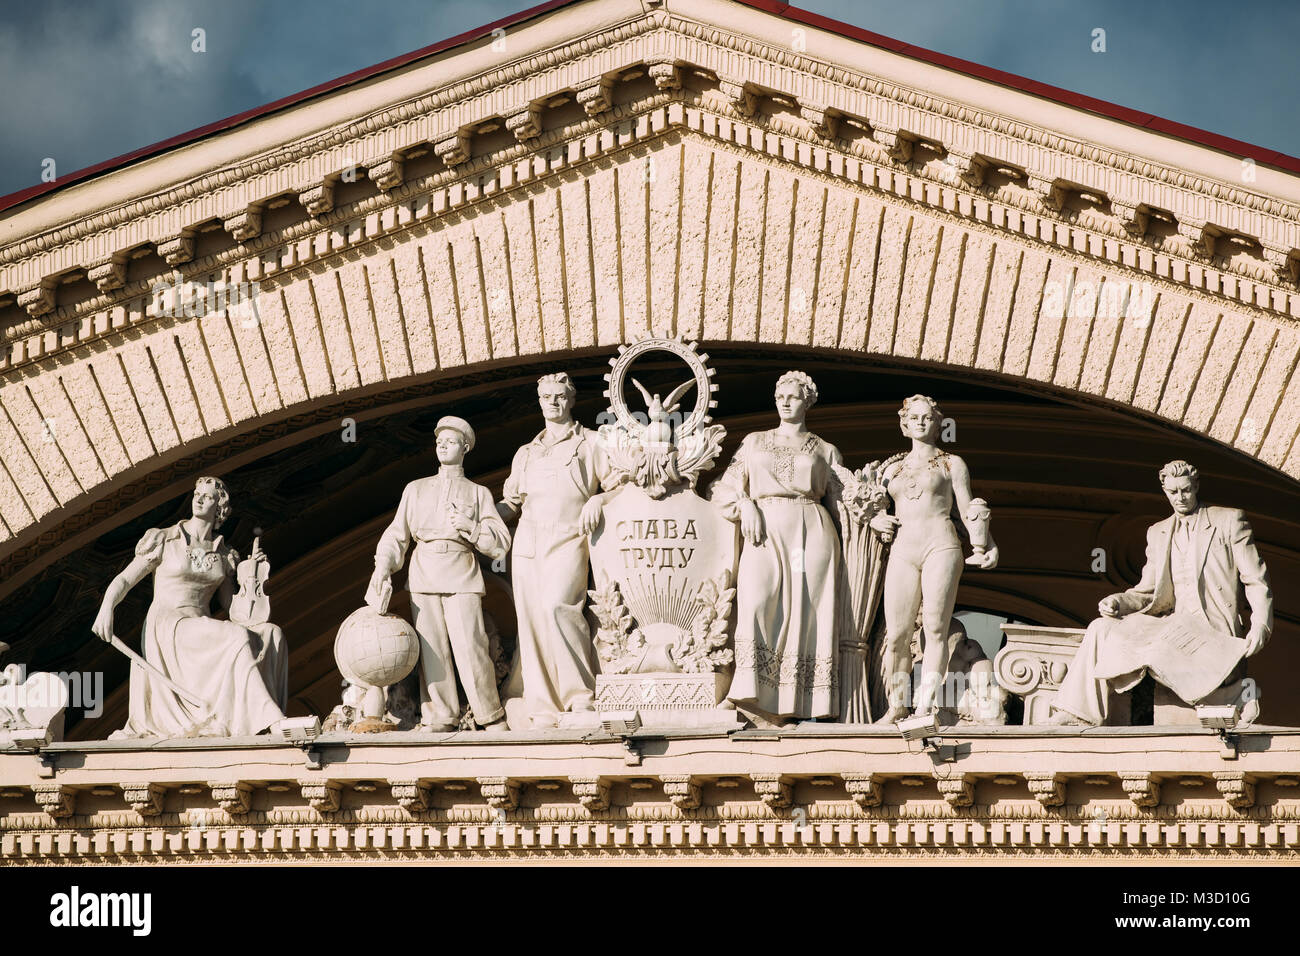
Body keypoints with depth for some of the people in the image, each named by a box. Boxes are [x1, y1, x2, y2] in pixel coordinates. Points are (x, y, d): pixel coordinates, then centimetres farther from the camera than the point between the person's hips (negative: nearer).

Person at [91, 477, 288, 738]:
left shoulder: (224, 555, 17)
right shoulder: (164, 541, 5)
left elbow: (229, 603, 19)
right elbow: (124, 580, 0)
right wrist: (107, 608, -19)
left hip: (202, 634, 5)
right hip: (166, 628, -5)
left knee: (272, 634, -19)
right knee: (237, 637, -32)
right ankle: (265, 718, -37)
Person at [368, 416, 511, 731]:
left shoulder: (479, 493, 15)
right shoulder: (416, 489, 20)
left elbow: (501, 543, 8)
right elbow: (397, 534, 15)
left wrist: (470, 526, -8)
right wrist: (383, 567, -1)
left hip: (462, 575, -2)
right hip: (423, 574, 2)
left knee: (470, 645, -13)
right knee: (431, 647, -5)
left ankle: (492, 718, -5)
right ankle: (439, 718, -1)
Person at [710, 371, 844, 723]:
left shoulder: (825, 451, 19)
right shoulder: (754, 442, 21)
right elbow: (729, 485, 15)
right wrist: (746, 505, -5)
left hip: (810, 531, 0)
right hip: (765, 529, 0)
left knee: (804, 609, -11)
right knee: (756, 598, -23)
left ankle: (797, 701, -10)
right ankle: (758, 695, -25)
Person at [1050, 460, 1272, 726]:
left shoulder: (1229, 521, 5)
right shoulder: (1157, 533, 20)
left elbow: (1257, 582, 1)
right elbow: (1147, 592, 19)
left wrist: (1260, 627, -14)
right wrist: (1118, 601, -4)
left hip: (1214, 629, -6)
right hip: (1172, 623, 6)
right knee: (1101, 629, -15)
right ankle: (1072, 715, -18)